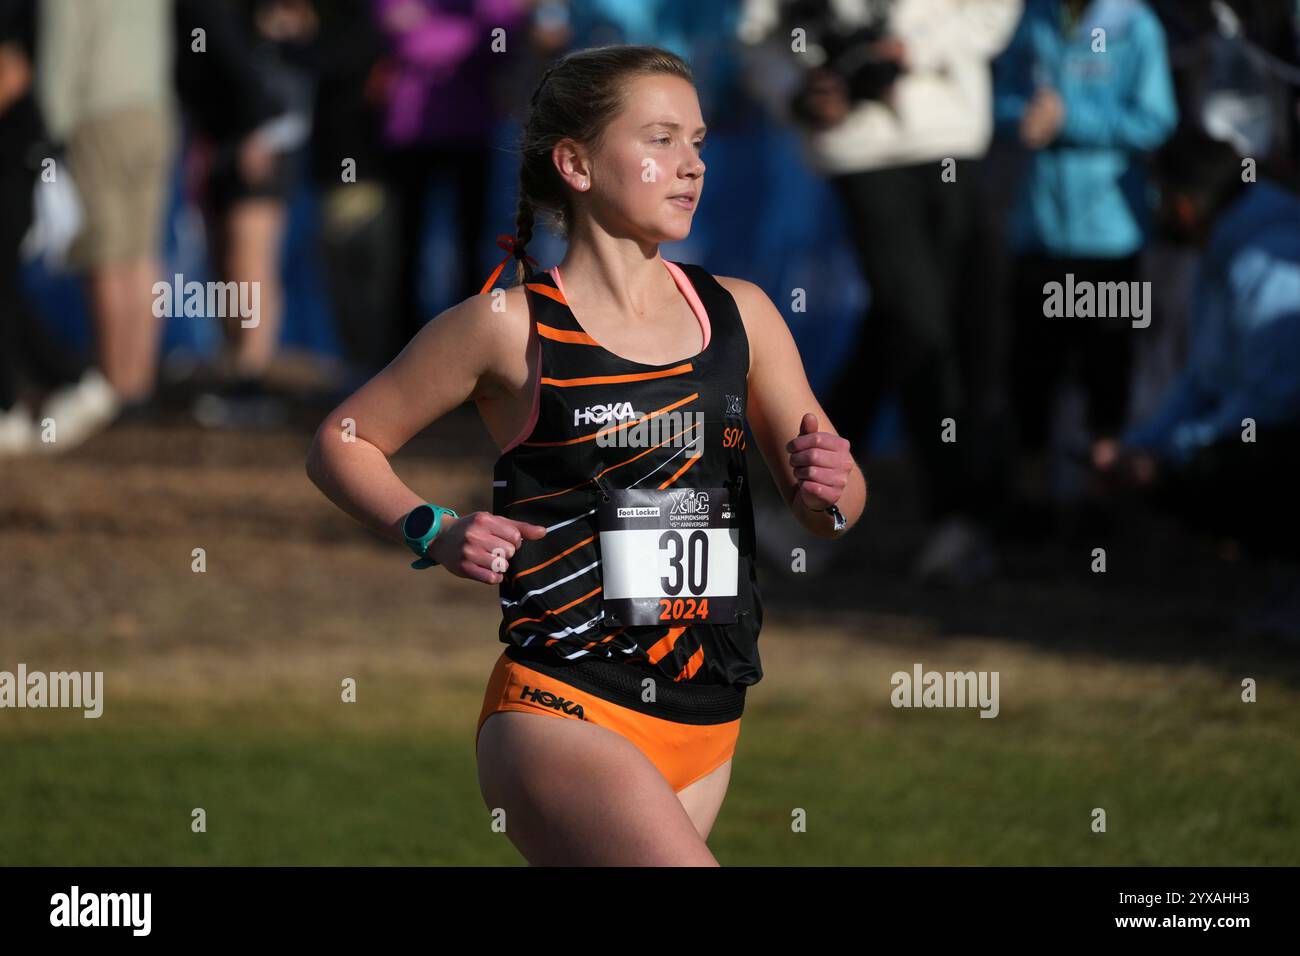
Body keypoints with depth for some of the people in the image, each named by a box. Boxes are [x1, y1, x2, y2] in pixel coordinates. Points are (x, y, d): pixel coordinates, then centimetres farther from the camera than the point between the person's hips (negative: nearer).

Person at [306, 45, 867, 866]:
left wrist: (827, 486, -11)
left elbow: (838, 507, 11)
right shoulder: (509, 327, -4)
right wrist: (435, 534, -10)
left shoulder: (738, 314, 9)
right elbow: (341, 444, 6)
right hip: (563, 709, -6)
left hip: (706, 724, 6)